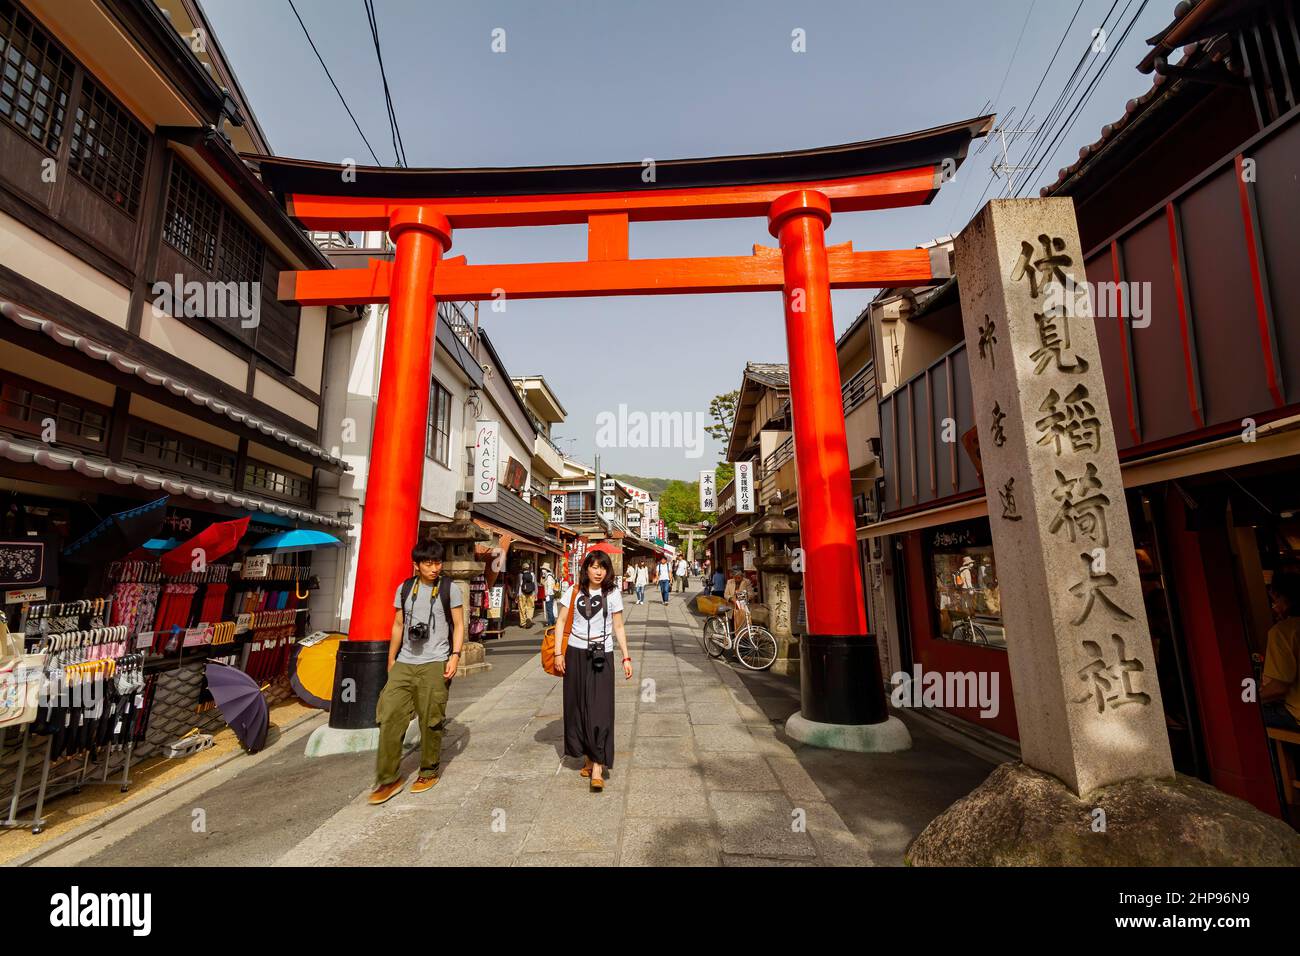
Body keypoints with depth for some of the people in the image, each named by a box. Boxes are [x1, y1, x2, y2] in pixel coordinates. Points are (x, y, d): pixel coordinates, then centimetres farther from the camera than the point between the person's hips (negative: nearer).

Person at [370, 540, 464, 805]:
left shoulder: (450, 588, -2)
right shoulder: (404, 588, 9)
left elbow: (458, 625, -1)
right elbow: (398, 626, 16)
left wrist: (455, 656, -11)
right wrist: (391, 661, 16)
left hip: (434, 664, -3)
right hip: (404, 664, 4)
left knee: (430, 721, 3)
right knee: (389, 718, 0)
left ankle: (429, 772, 23)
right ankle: (388, 779, 14)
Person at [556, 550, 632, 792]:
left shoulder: (612, 594, 0)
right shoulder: (574, 592, 1)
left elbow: (618, 628, 4)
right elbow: (562, 622, 3)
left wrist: (626, 657, -1)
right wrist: (558, 653, -4)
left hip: (601, 656, -1)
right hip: (576, 654, 2)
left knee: (599, 709, -6)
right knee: (577, 706, 9)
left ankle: (597, 768, -2)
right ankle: (586, 757, 26)